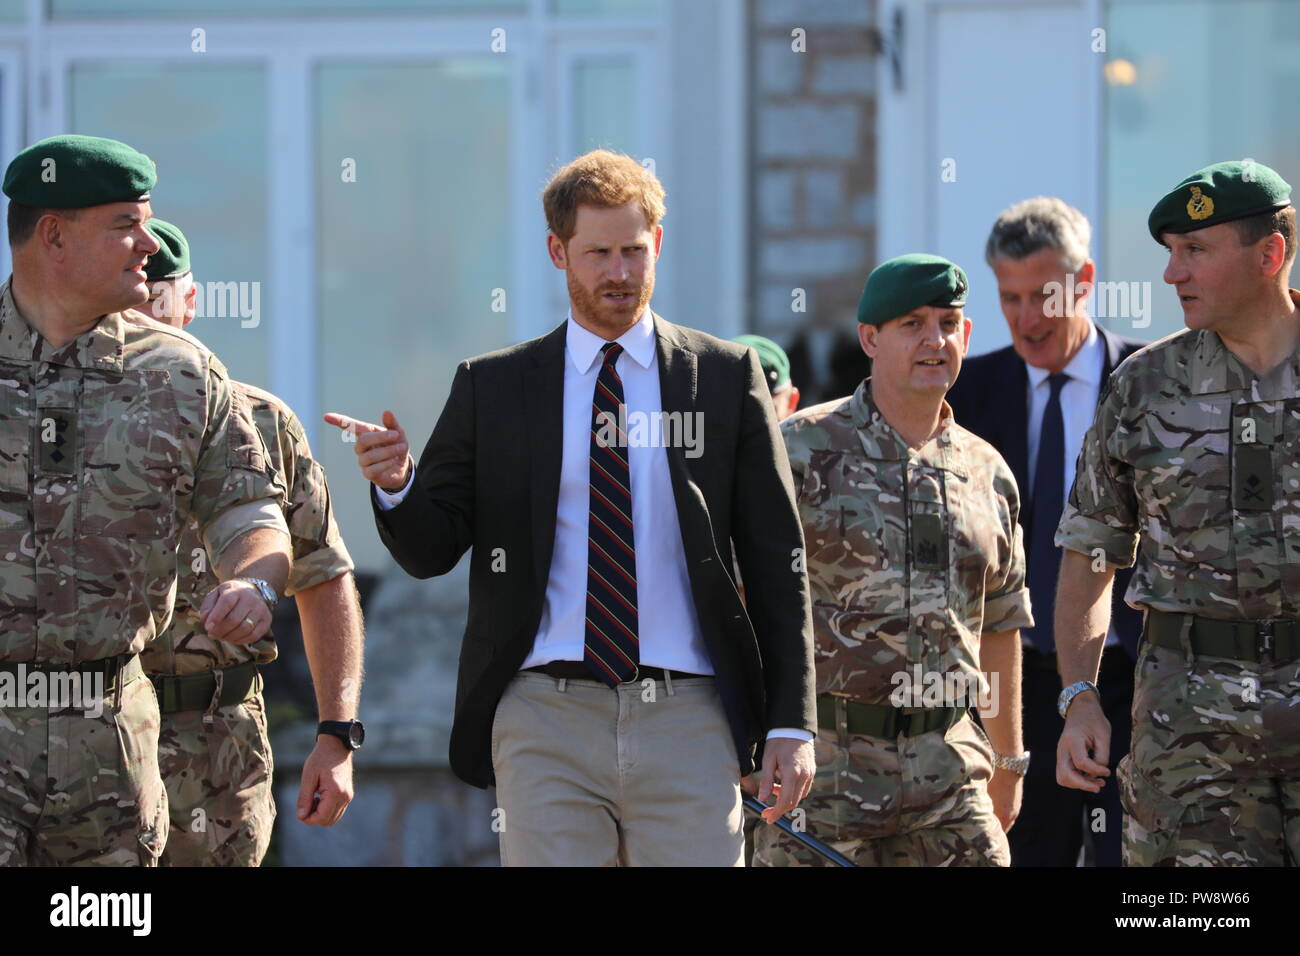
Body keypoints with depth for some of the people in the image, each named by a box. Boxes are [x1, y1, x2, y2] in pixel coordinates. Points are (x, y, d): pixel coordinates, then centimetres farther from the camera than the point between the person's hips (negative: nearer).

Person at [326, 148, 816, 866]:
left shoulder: (725, 376, 9)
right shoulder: (493, 387, 10)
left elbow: (777, 561, 9)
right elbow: (431, 551, 9)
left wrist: (791, 724, 2)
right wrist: (396, 484, -14)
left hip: (688, 723, 0)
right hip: (547, 724, 0)